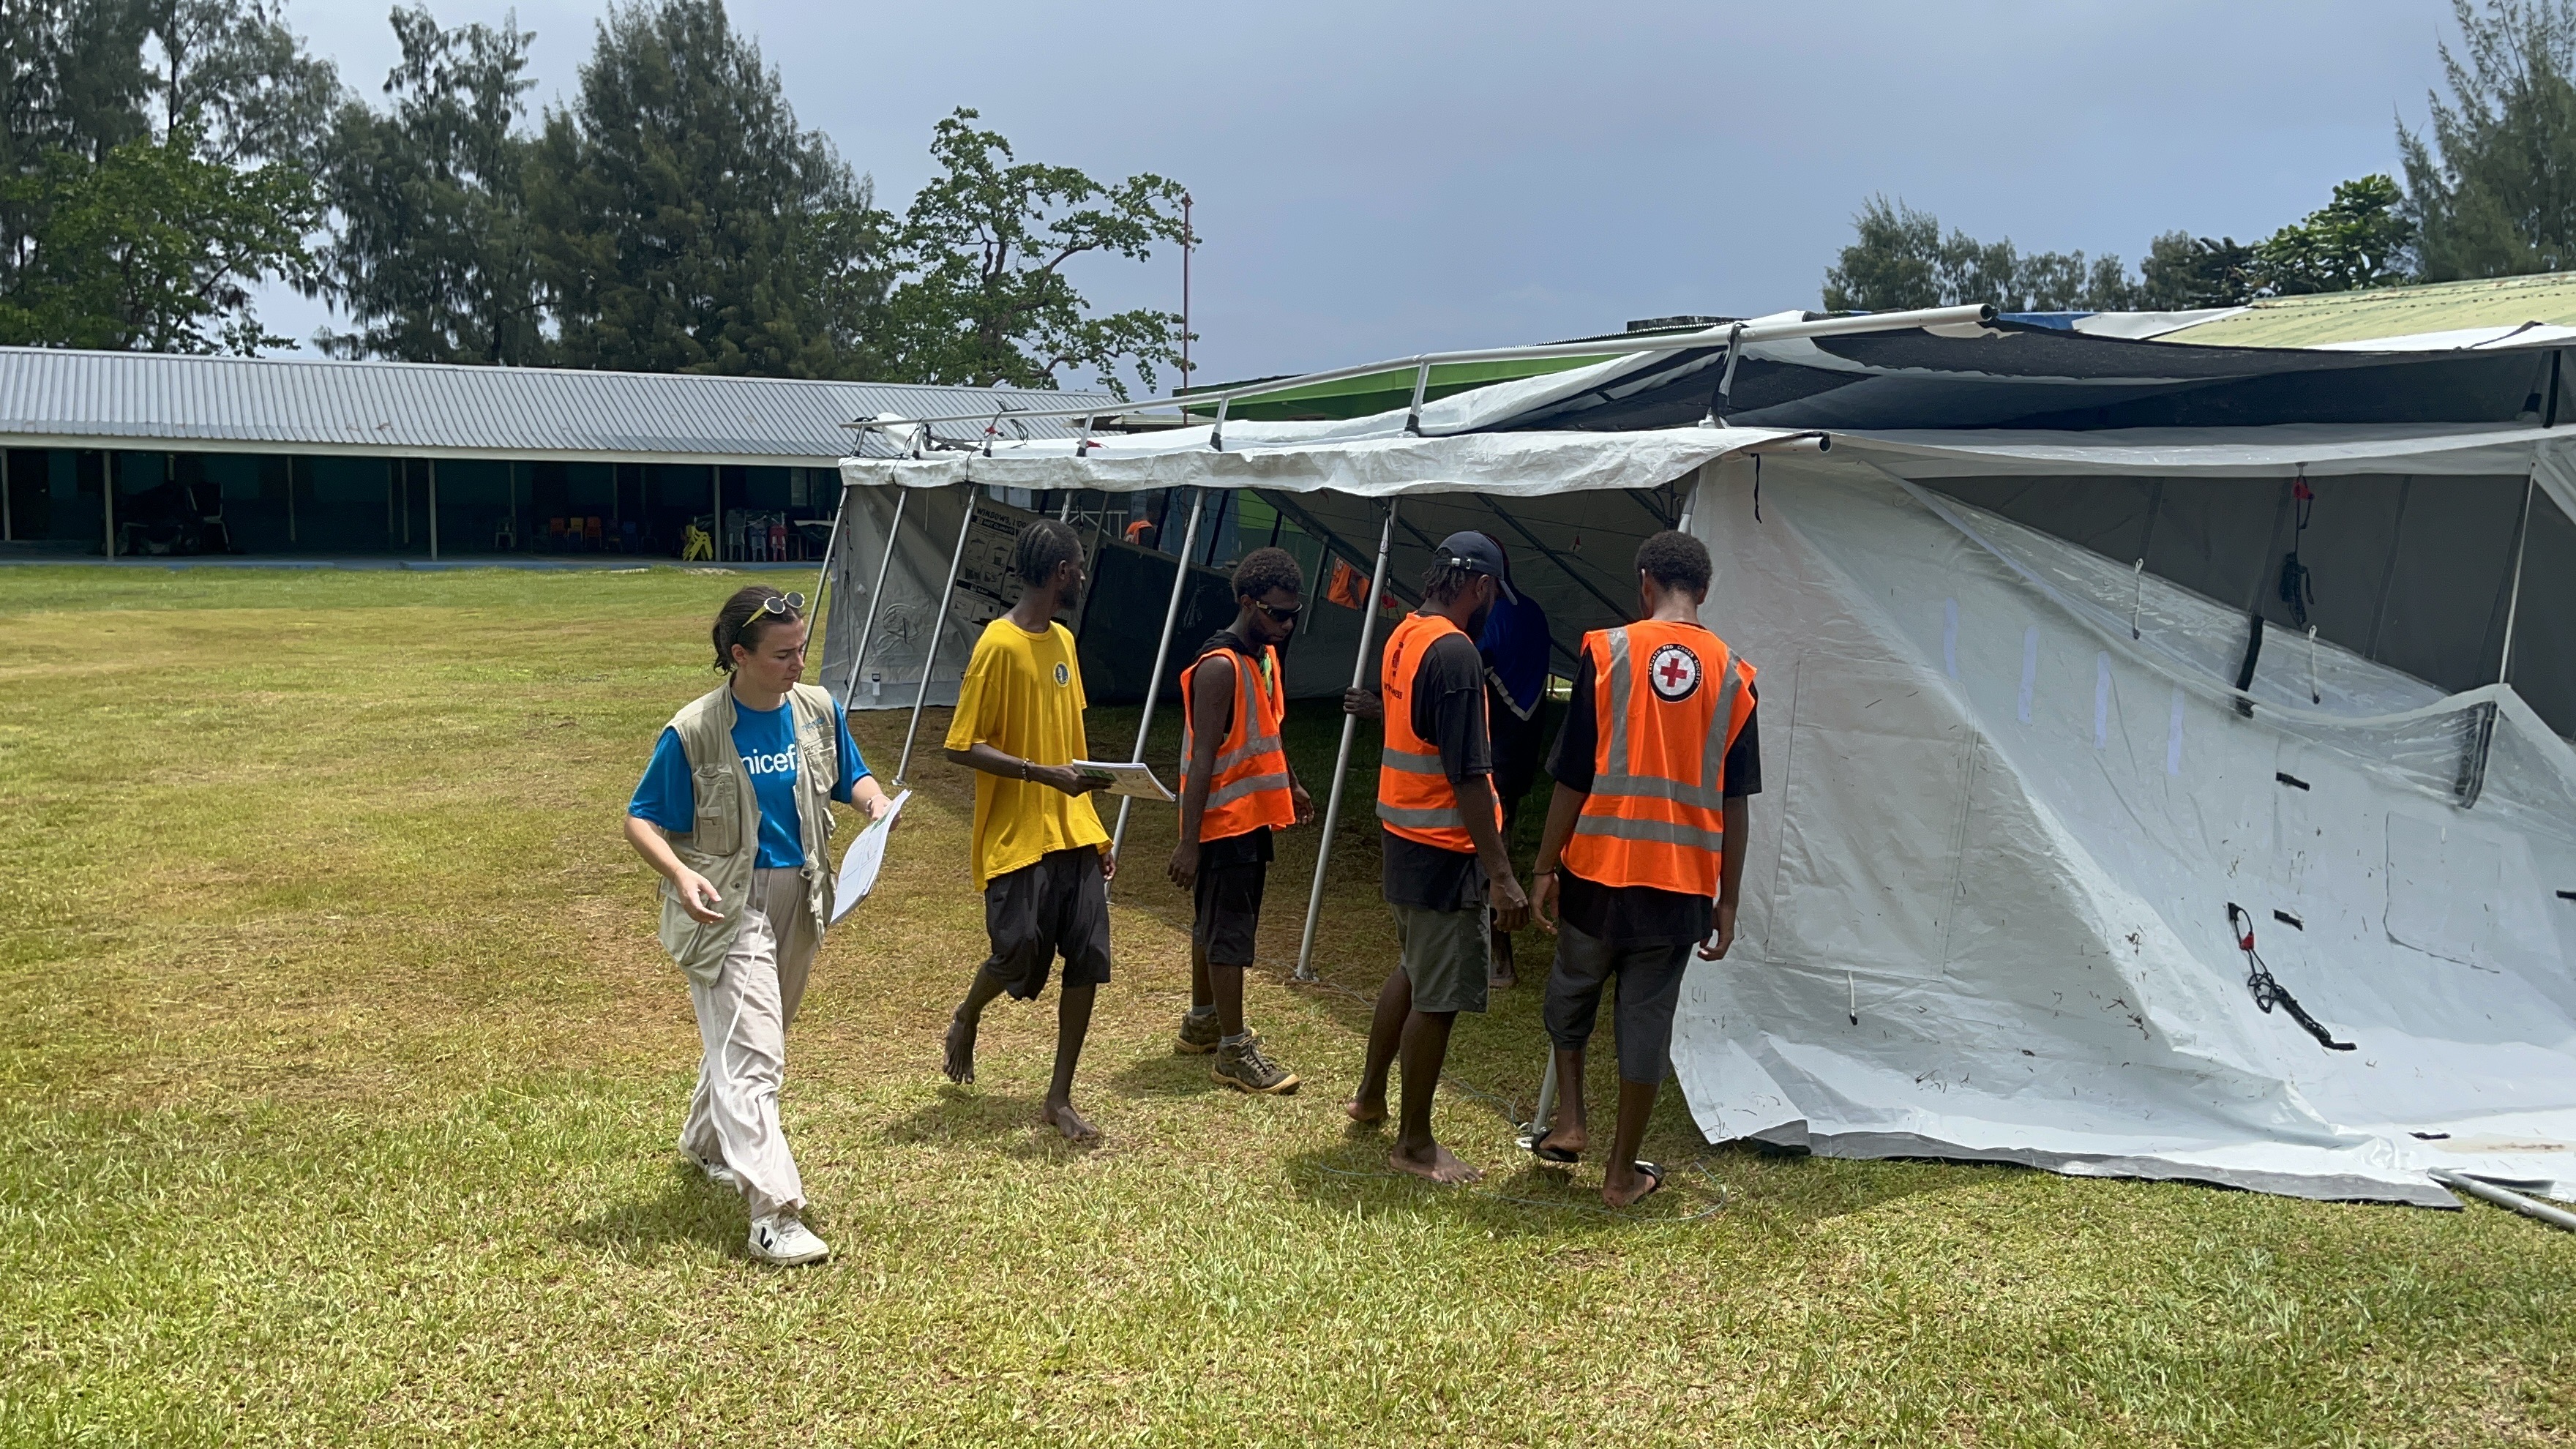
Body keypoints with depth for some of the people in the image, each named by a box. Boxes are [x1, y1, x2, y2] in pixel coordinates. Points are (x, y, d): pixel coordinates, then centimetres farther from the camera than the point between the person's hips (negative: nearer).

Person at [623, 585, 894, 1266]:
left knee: (747, 1037, 24)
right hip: (727, 905, -6)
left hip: (799, 897, 6)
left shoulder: (818, 710, -2)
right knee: (751, 1054, -12)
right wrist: (680, 876, -28)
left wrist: (879, 805, -11)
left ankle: (705, 1141, 50)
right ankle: (774, 1215, -13)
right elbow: (641, 821, -10)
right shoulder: (693, 732, -16)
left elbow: (852, 776, 12)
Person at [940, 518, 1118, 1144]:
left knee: (1088, 961, 0)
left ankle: (1060, 1100, 9)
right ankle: (966, 1020, 33)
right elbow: (963, 746, -15)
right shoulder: (998, 647, -14)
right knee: (1020, 953, -2)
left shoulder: (1063, 641, 11)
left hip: (1073, 834, 7)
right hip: (1017, 837, -7)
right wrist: (1044, 775, -24)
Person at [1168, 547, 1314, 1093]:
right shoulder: (1219, 668, -21)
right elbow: (1202, 758, -24)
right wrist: (1188, 842, -24)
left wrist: (1290, 785, 32)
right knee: (1229, 932, -3)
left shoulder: (1266, 657, 8)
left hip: (1253, 818, 9)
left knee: (1215, 923, 20)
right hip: (1222, 821, -9)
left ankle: (1202, 1023, 33)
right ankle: (1234, 1051, 4)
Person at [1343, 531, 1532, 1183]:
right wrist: (1501, 874, -23)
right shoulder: (1455, 652, -22)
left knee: (1413, 969, 25)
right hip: (1445, 850, -10)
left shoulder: (1403, 636, 6)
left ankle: (1370, 1095, 39)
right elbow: (1468, 775, -25)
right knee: (1439, 996, 1)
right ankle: (1414, 1144, 12)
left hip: (1404, 838, 10)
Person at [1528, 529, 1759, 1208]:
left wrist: (1545, 868, 3)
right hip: (1682, 882, 2)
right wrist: (1727, 903, 9)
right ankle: (1622, 1173, 18)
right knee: (1647, 1019, 10)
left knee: (1571, 992, 23)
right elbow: (1733, 802, 3)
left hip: (1598, 870, -1)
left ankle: (1569, 1123, 21)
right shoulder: (1733, 674, 1)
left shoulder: (1607, 651, -6)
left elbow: (1572, 777, -6)